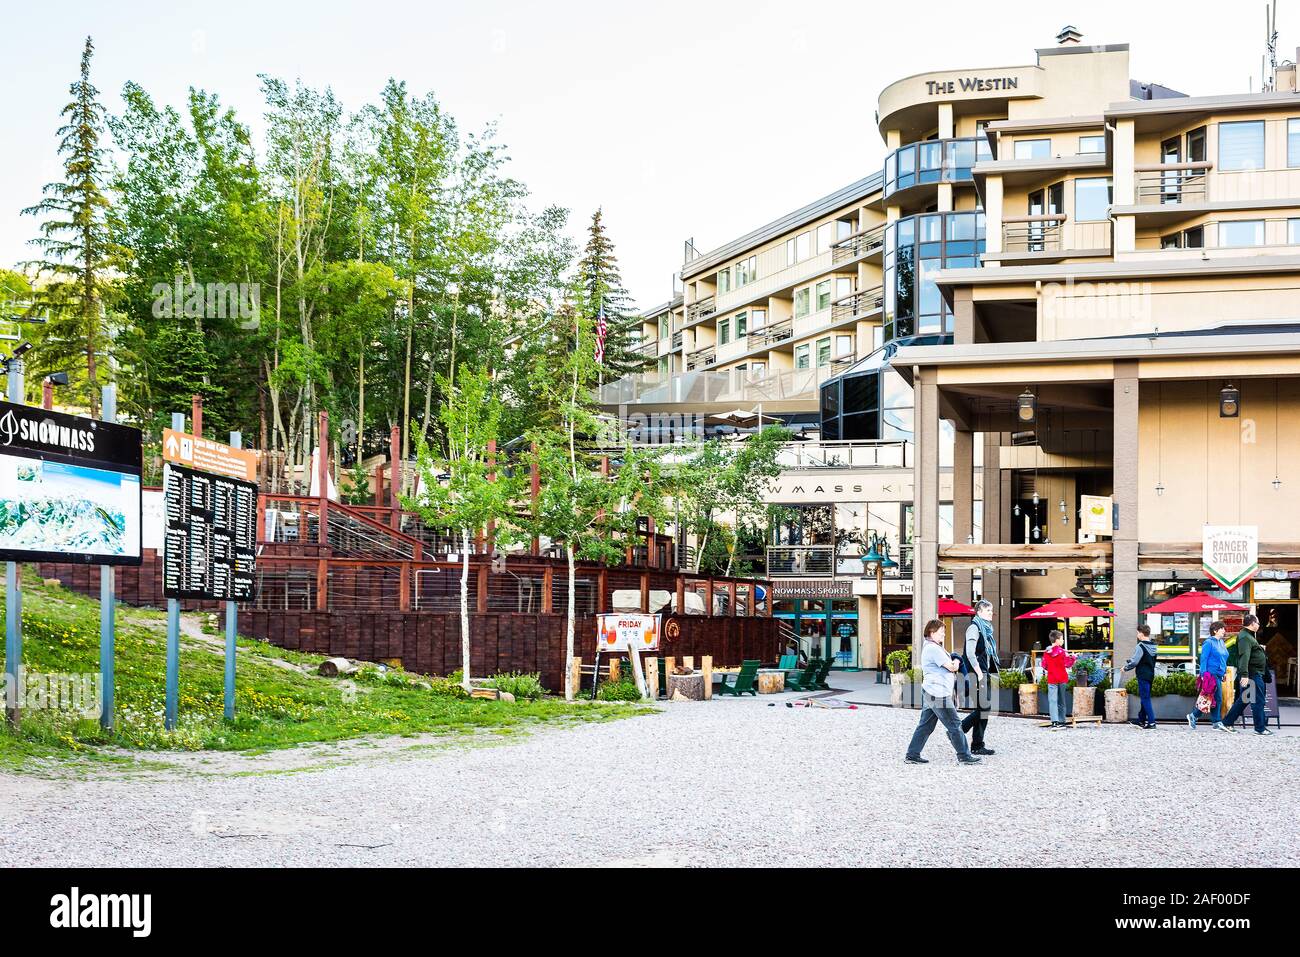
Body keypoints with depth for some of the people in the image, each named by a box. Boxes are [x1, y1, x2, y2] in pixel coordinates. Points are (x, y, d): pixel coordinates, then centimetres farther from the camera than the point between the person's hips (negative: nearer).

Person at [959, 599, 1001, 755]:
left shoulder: (987, 629, 19)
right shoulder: (974, 628, -9)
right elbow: (970, 653, -19)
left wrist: (994, 670, 16)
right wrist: (979, 673, -22)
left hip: (985, 673, 9)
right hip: (976, 673, -9)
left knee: (983, 709, 7)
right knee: (983, 707, -13)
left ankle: (978, 745, 10)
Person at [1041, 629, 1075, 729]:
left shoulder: (1046, 652, -2)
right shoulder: (1063, 652, -9)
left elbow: (1044, 665, 5)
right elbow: (1068, 664, -5)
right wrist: (1073, 657, 12)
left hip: (1051, 680, 0)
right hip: (1062, 679, 0)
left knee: (1052, 701, -4)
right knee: (1061, 701, 12)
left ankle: (1055, 722, -19)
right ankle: (1061, 722, 16)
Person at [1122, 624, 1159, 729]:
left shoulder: (1140, 646, -17)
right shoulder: (1153, 646, 9)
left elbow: (1134, 662, -19)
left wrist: (1126, 668, -2)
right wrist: (1137, 667, 20)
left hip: (1143, 675, -9)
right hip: (1151, 674, 9)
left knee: (1145, 698, -6)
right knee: (1145, 698, 16)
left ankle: (1151, 722, -8)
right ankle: (1141, 720, 24)